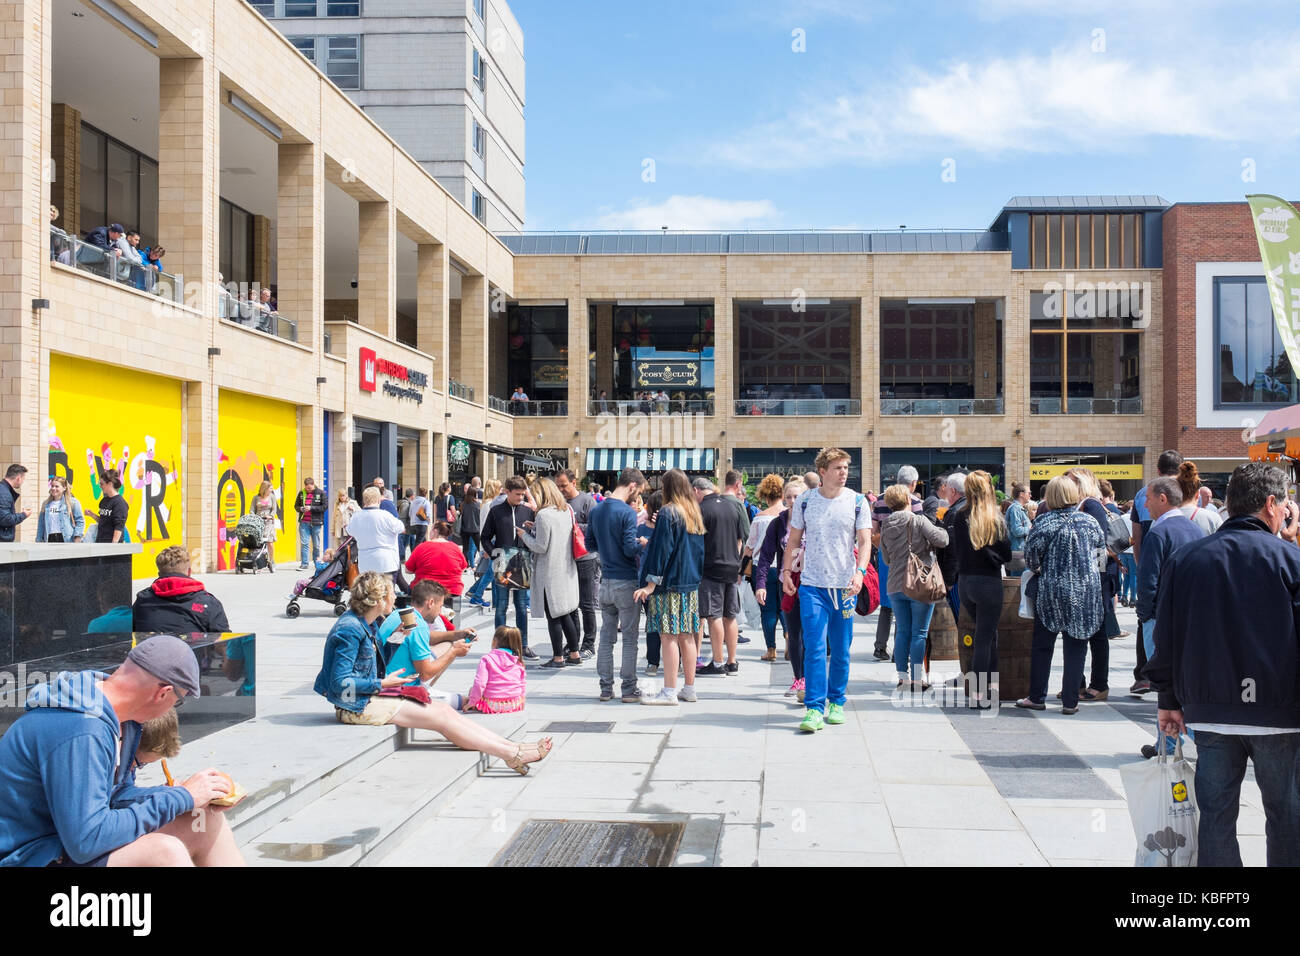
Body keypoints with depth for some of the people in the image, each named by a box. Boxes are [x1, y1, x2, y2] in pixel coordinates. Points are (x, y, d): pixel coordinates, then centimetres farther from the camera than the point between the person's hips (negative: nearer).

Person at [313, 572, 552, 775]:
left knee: (443, 709, 0)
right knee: (440, 717, -10)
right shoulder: (349, 630, -21)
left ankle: (512, 747, -4)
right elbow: (340, 683, -24)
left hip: (371, 696, 9)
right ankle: (512, 755, -9)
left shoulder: (368, 625, 8)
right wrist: (382, 684, -17)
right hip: (356, 705, -9)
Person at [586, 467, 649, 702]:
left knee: (606, 636, 11)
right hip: (626, 582, -6)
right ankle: (629, 688, 7)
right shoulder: (627, 512, -15)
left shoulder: (595, 511, 6)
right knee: (629, 637, 3)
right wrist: (643, 543, 0)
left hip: (606, 581, 6)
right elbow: (630, 549, -18)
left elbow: (590, 545, 12)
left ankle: (605, 687, 14)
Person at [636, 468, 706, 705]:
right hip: (691, 584, 8)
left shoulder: (667, 513, -11)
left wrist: (651, 583, -14)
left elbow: (661, 550, -15)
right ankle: (689, 689, 16)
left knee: (668, 636, -5)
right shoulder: (695, 513, 12)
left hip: (669, 583, -8)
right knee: (687, 637, 11)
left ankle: (669, 692, -4)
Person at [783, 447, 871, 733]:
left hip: (845, 586, 1)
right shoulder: (805, 501, 3)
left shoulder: (857, 502, 2)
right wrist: (786, 571, 5)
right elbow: (794, 539, 12)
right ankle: (815, 709, -9)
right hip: (812, 584, -1)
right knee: (815, 647, -10)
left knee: (841, 650, 8)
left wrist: (860, 572, -17)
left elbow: (865, 541, -1)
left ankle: (836, 703, 24)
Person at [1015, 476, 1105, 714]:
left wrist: (1036, 569, 10)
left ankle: (1036, 697, 16)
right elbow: (1101, 540, 15)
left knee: (1042, 645, 11)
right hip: (1084, 592, 1)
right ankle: (1070, 701, 8)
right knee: (1076, 646, 7)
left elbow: (1030, 553, -10)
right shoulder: (1088, 521, -2)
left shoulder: (1044, 522, -10)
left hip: (1051, 590, -1)